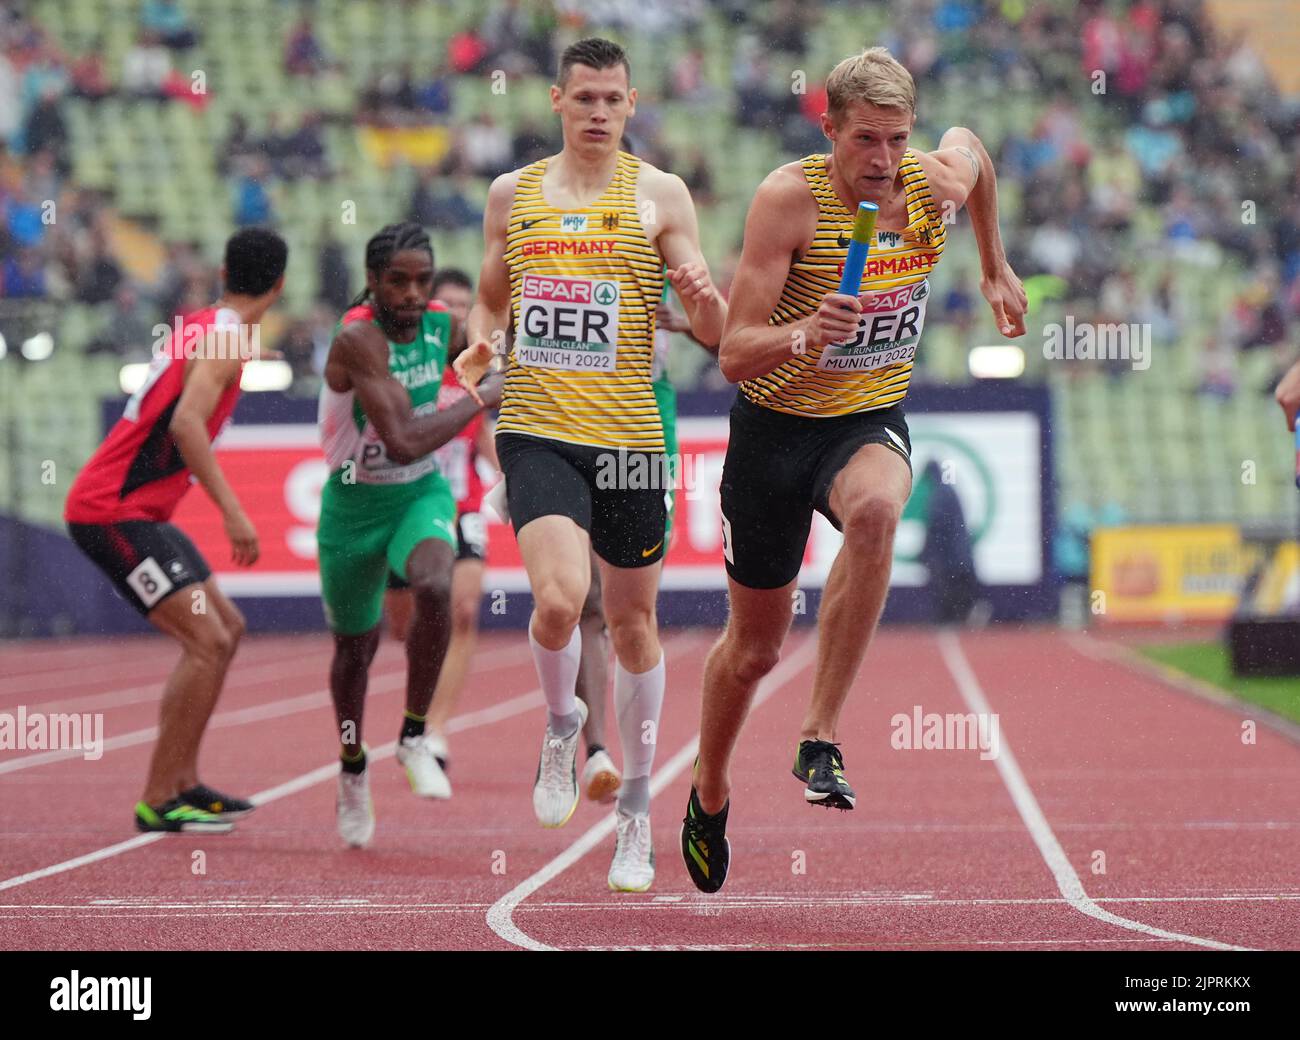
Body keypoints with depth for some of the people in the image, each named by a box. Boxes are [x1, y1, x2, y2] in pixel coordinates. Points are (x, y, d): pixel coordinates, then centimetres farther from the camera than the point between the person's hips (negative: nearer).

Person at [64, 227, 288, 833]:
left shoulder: (201, 326, 15)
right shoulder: (225, 339, -14)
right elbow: (186, 423, -28)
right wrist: (231, 511, -29)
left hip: (136, 509, 10)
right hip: (113, 510, -10)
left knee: (226, 628, 16)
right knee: (208, 643, -16)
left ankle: (182, 784, 19)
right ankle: (158, 801, -13)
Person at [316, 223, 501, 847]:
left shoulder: (444, 327, -8)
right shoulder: (358, 339, -28)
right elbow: (404, 444, -36)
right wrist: (482, 400, -29)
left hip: (422, 495, 3)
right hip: (354, 506, -3)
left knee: (433, 586, -30)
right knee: (355, 649, 14)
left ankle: (414, 738, -13)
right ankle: (353, 769, 43)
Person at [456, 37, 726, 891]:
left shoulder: (659, 195, 2)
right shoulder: (513, 194, 9)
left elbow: (714, 331, 1)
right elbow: (492, 297, 22)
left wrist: (706, 300, -22)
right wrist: (480, 343, 1)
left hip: (629, 436, 0)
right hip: (537, 433, 0)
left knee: (633, 621, 9)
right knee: (558, 599, -22)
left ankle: (636, 808, 25)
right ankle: (562, 722, 11)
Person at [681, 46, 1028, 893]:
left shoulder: (939, 182, -10)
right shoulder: (790, 197, -21)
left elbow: (973, 146, 19)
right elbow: (735, 354, -24)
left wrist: (996, 268, 25)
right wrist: (805, 335, -44)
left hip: (873, 421, 2)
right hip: (777, 424, -2)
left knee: (875, 510, -37)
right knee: (755, 647, 10)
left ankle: (821, 742, -30)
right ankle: (710, 796, 40)